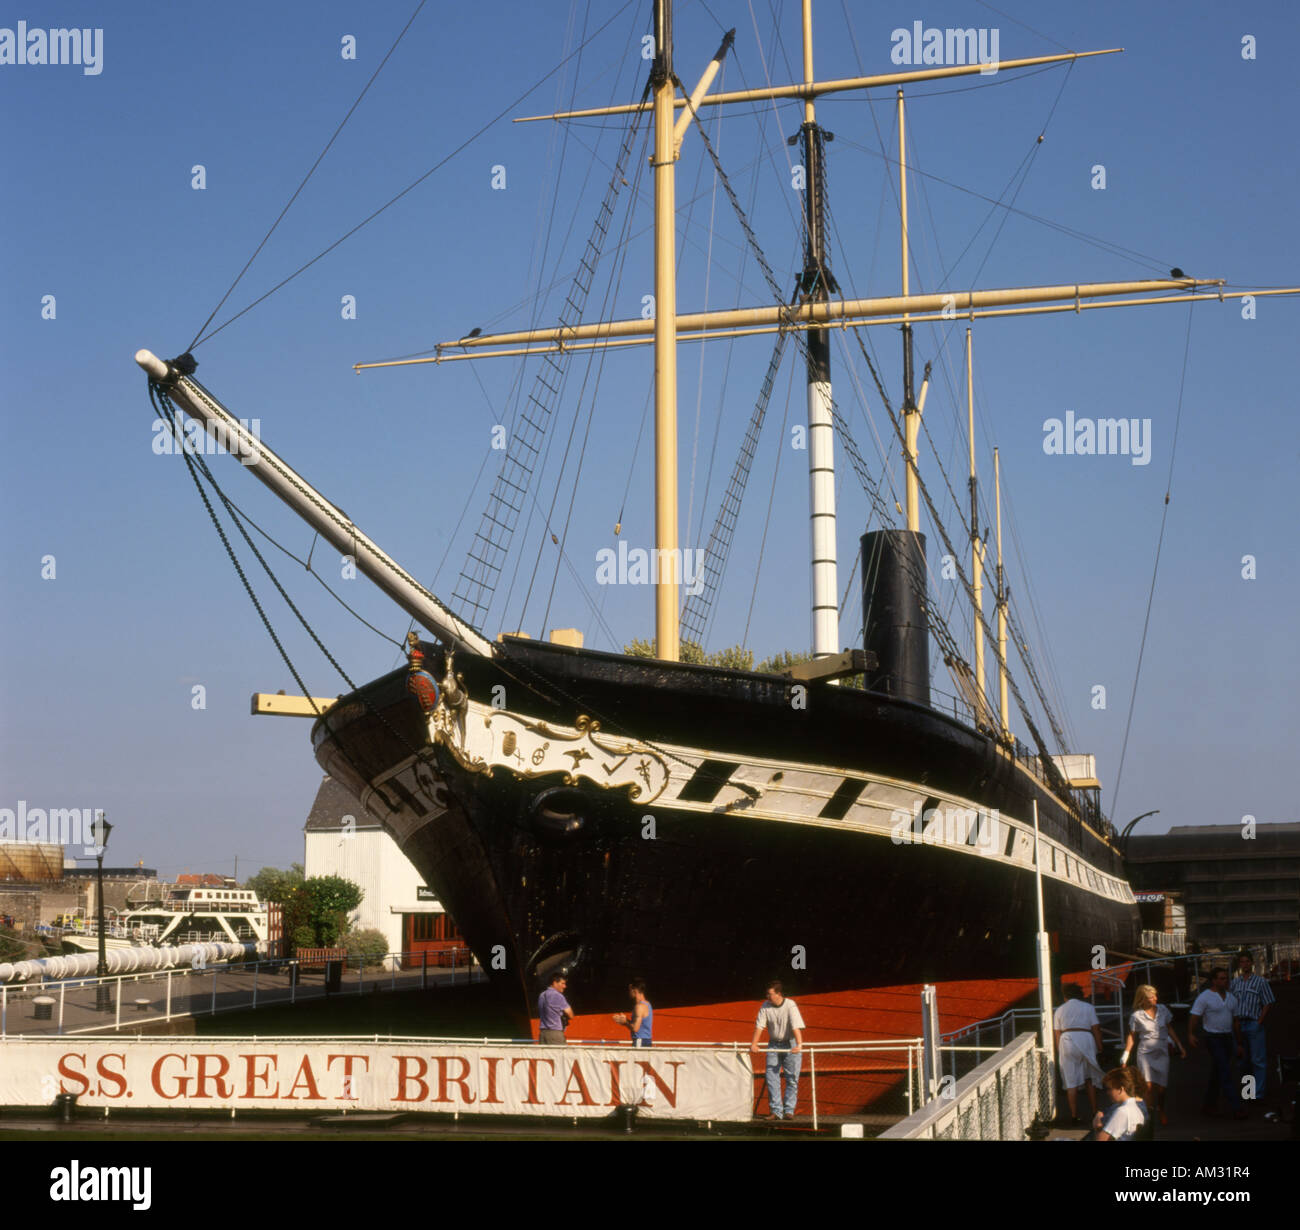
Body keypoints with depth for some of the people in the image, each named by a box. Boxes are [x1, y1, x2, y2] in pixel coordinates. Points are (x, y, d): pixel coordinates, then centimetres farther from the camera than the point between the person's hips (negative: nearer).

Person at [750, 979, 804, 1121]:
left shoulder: (790, 1005, -18)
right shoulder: (765, 1006, -7)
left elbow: (796, 1027, -28)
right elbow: (759, 1025, -10)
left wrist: (799, 1044, -40)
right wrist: (754, 1044, -21)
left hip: (791, 1045, -3)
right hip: (774, 1044, 3)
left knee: (792, 1078, -2)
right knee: (772, 1077, -3)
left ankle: (789, 1110, 5)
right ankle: (776, 1111, 0)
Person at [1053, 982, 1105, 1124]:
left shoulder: (1059, 1010, 11)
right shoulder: (1088, 1008, 9)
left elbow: (1057, 1034, 7)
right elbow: (1096, 1029, 2)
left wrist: (1059, 1053, 10)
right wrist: (1100, 1047, 6)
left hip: (1066, 1042, 0)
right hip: (1086, 1041, 0)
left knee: (1071, 1082, 2)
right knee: (1089, 1080, 12)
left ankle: (1074, 1116, 0)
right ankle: (1095, 1113, 11)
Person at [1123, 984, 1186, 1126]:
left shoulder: (1162, 1010, 3)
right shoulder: (1137, 1016, -5)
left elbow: (1170, 1029, 15)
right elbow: (1132, 1036, 1)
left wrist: (1179, 1045, 15)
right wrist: (1126, 1054, -5)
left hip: (1162, 1053, 2)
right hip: (1145, 1053, -2)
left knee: (1161, 1087, 2)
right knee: (1149, 1086, -14)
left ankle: (1161, 1112, 29)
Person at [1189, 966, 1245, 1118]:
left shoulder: (1231, 997, 11)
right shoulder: (1204, 997, -9)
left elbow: (1235, 1021, 17)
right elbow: (1194, 1018, -13)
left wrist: (1239, 1043, 17)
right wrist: (1191, 1035, -28)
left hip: (1227, 1038, 7)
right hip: (1213, 1038, -7)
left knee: (1217, 1073, 11)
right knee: (1225, 1073, -11)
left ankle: (1210, 1105, 20)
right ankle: (1237, 1107, -12)